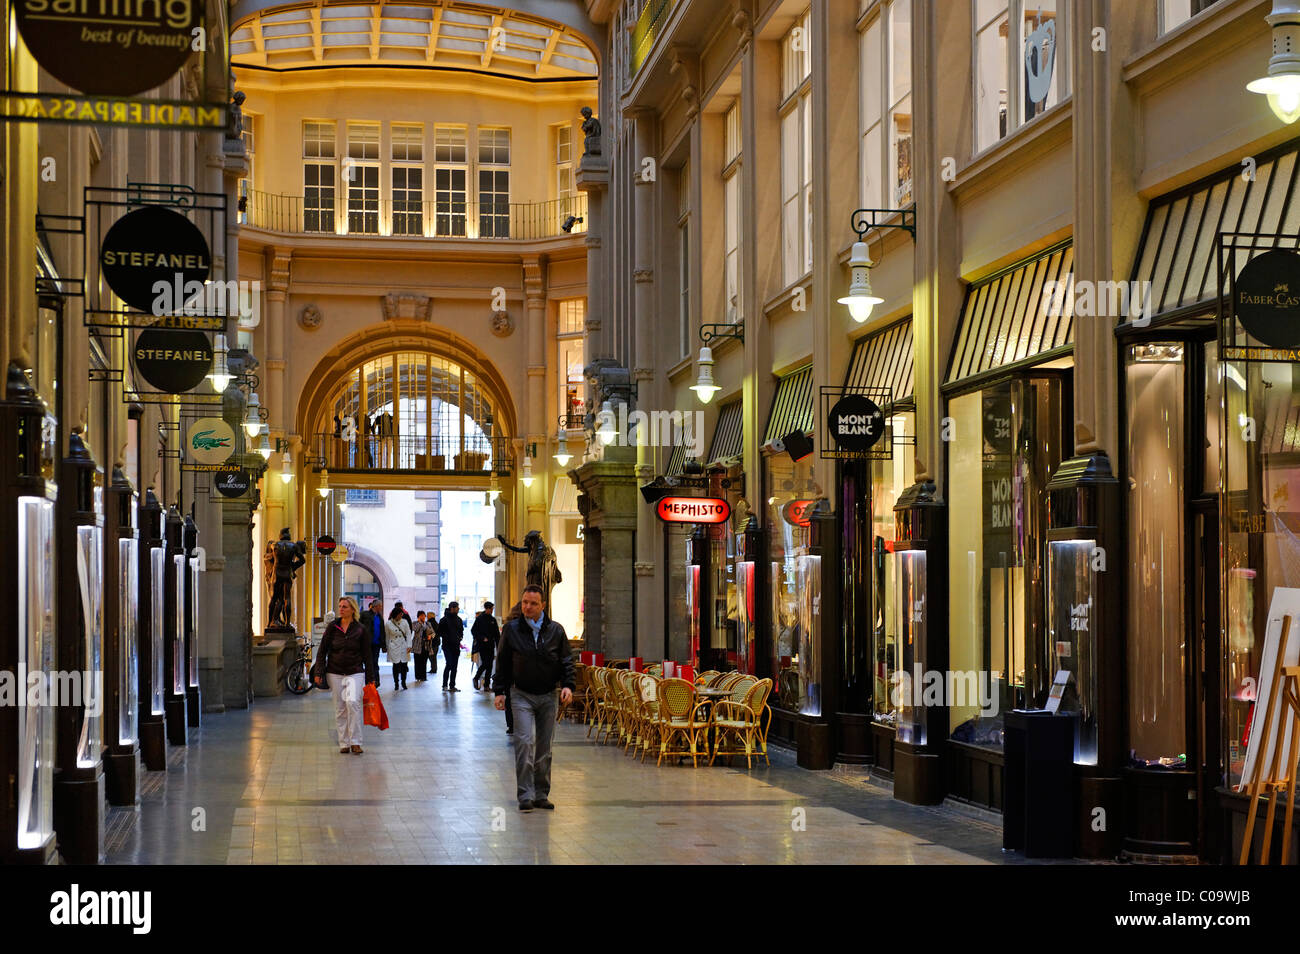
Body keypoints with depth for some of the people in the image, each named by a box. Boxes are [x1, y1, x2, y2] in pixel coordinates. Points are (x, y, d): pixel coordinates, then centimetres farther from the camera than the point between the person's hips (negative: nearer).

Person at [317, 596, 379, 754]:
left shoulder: (361, 630, 1)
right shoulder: (332, 627, 3)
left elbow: (367, 655, 5)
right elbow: (323, 650, 6)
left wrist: (371, 678, 3)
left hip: (355, 673, -2)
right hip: (335, 674, 2)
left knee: (352, 702, -21)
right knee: (340, 709, 4)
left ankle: (355, 742, -15)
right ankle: (344, 743, 12)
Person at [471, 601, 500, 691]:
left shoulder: (493, 619, 11)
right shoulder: (479, 619, -3)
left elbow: (497, 633, 14)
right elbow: (473, 631, -4)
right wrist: (482, 638, -14)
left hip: (491, 646, 5)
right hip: (482, 645, -5)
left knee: (489, 665, 3)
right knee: (485, 663, -13)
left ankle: (487, 685, 8)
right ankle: (476, 678, 7)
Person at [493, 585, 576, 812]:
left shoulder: (556, 630, 3)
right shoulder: (511, 630, 1)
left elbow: (566, 661, 9)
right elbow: (502, 662, 7)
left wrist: (568, 685, -6)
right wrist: (499, 691, 2)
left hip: (548, 696, 2)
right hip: (522, 695, -2)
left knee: (544, 747, 7)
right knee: (525, 742, -14)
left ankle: (541, 794, 15)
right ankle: (525, 795, -13)